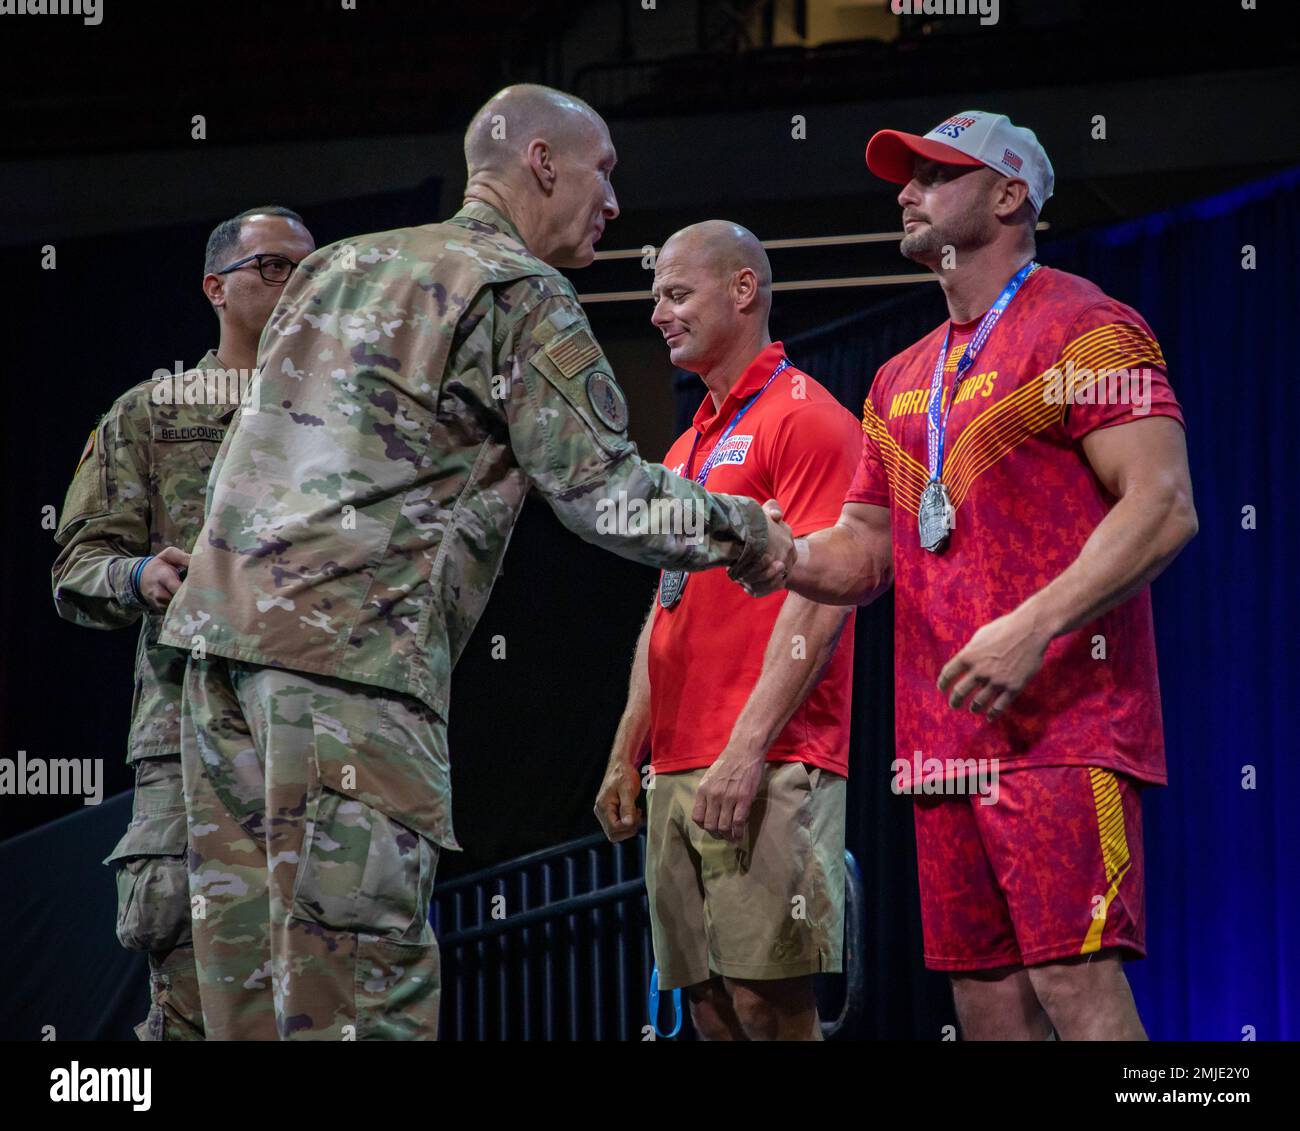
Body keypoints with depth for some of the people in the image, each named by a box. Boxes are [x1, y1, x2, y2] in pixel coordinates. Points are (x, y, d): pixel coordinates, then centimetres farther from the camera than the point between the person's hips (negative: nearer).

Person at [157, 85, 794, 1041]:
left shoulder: (337, 265, 23)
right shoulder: (521, 292, 0)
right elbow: (604, 491, -3)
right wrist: (747, 534, 10)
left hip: (224, 609, 8)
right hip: (356, 638, -8)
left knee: (249, 934, 7)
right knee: (359, 965, -10)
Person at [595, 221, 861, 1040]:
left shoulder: (806, 418, -5)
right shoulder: (688, 448, 23)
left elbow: (819, 599, -14)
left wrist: (746, 751, -21)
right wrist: (625, 758, 19)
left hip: (772, 769, -8)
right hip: (677, 772, 9)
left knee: (768, 1002, -13)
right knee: (711, 1007, 5)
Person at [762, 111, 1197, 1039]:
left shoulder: (1082, 328, -3)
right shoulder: (903, 381, 22)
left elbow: (1164, 506, -14)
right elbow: (863, 553, 23)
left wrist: (1034, 626, -23)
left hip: (1061, 725, -8)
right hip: (945, 743, 8)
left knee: (1076, 980, -17)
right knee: (986, 997, 5)